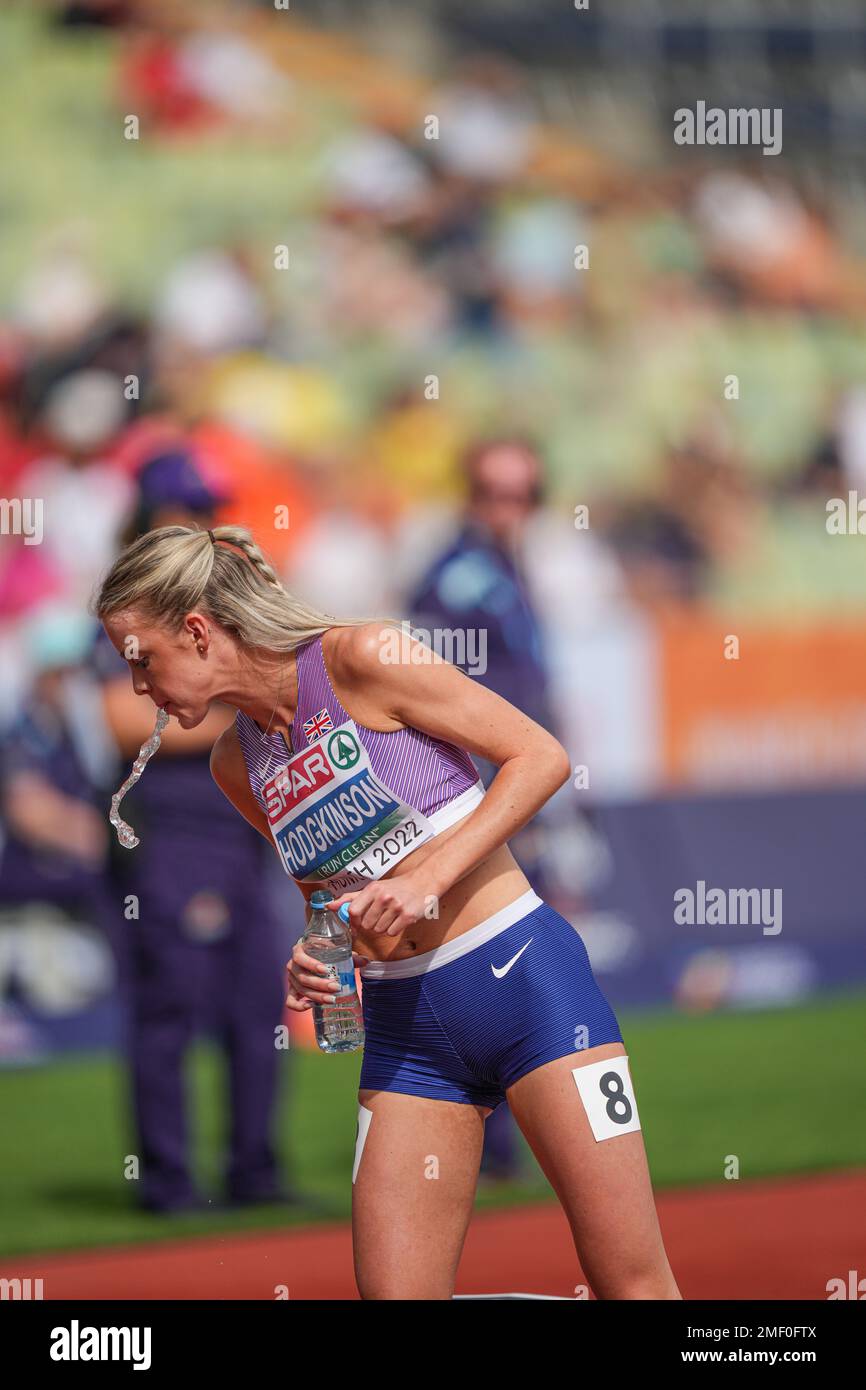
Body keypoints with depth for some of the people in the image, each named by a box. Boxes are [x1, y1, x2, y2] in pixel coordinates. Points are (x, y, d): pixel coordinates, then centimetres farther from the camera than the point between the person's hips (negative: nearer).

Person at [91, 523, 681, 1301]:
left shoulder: (361, 657, -9)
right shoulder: (237, 767, 10)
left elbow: (542, 756, -9)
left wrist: (428, 878, -16)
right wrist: (314, 960, 0)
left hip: (522, 977, -6)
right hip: (405, 1027, 6)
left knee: (632, 1284, -9)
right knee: (393, 1293, -4)